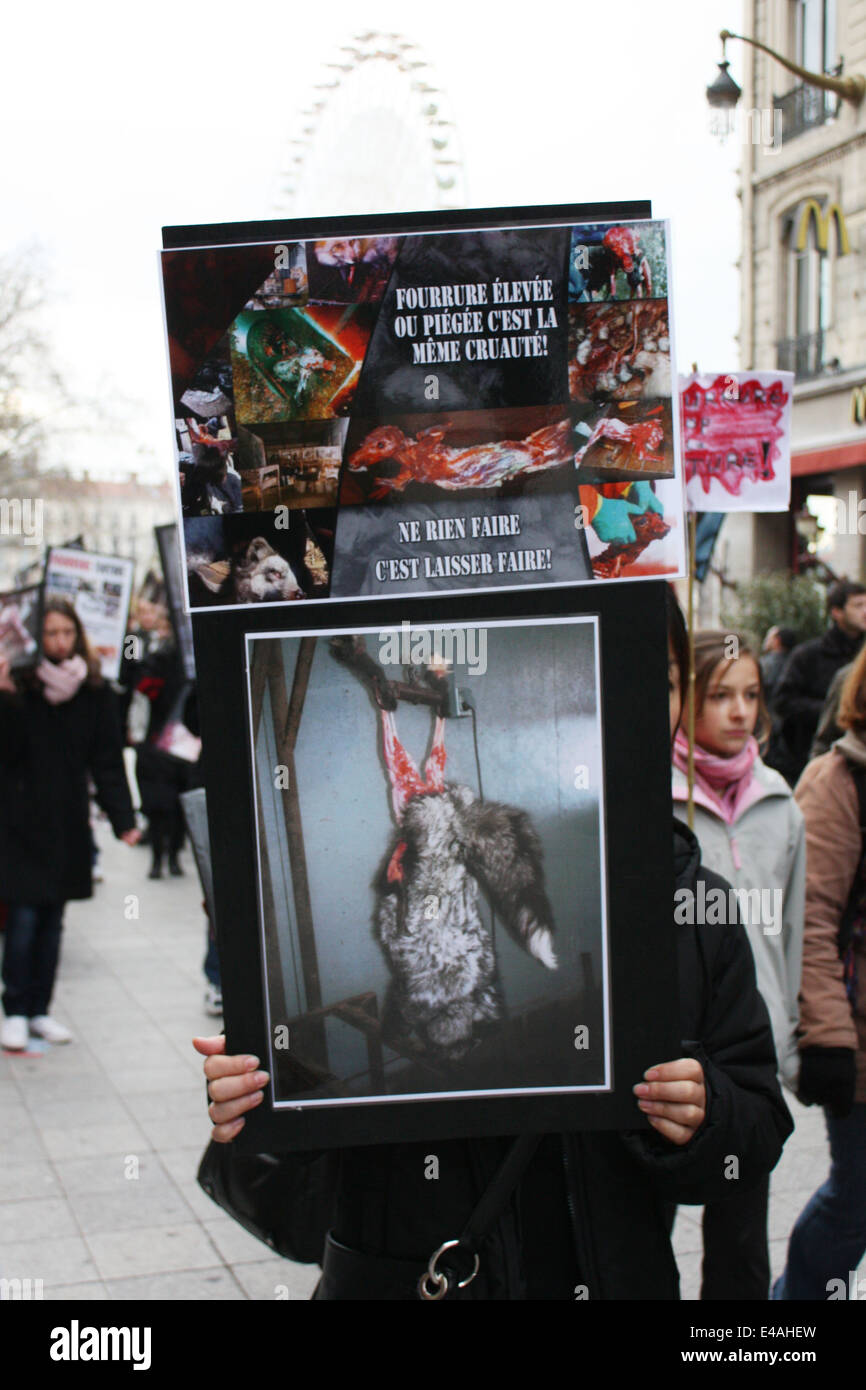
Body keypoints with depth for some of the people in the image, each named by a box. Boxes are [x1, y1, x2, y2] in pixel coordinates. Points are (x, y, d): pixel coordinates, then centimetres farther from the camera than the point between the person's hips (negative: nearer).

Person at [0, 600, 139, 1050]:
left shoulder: (95, 692, 1)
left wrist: (122, 819, -5)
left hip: (68, 823, 3)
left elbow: (108, 761, 2)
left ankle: (40, 1011, 20)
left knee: (52, 922, 10)